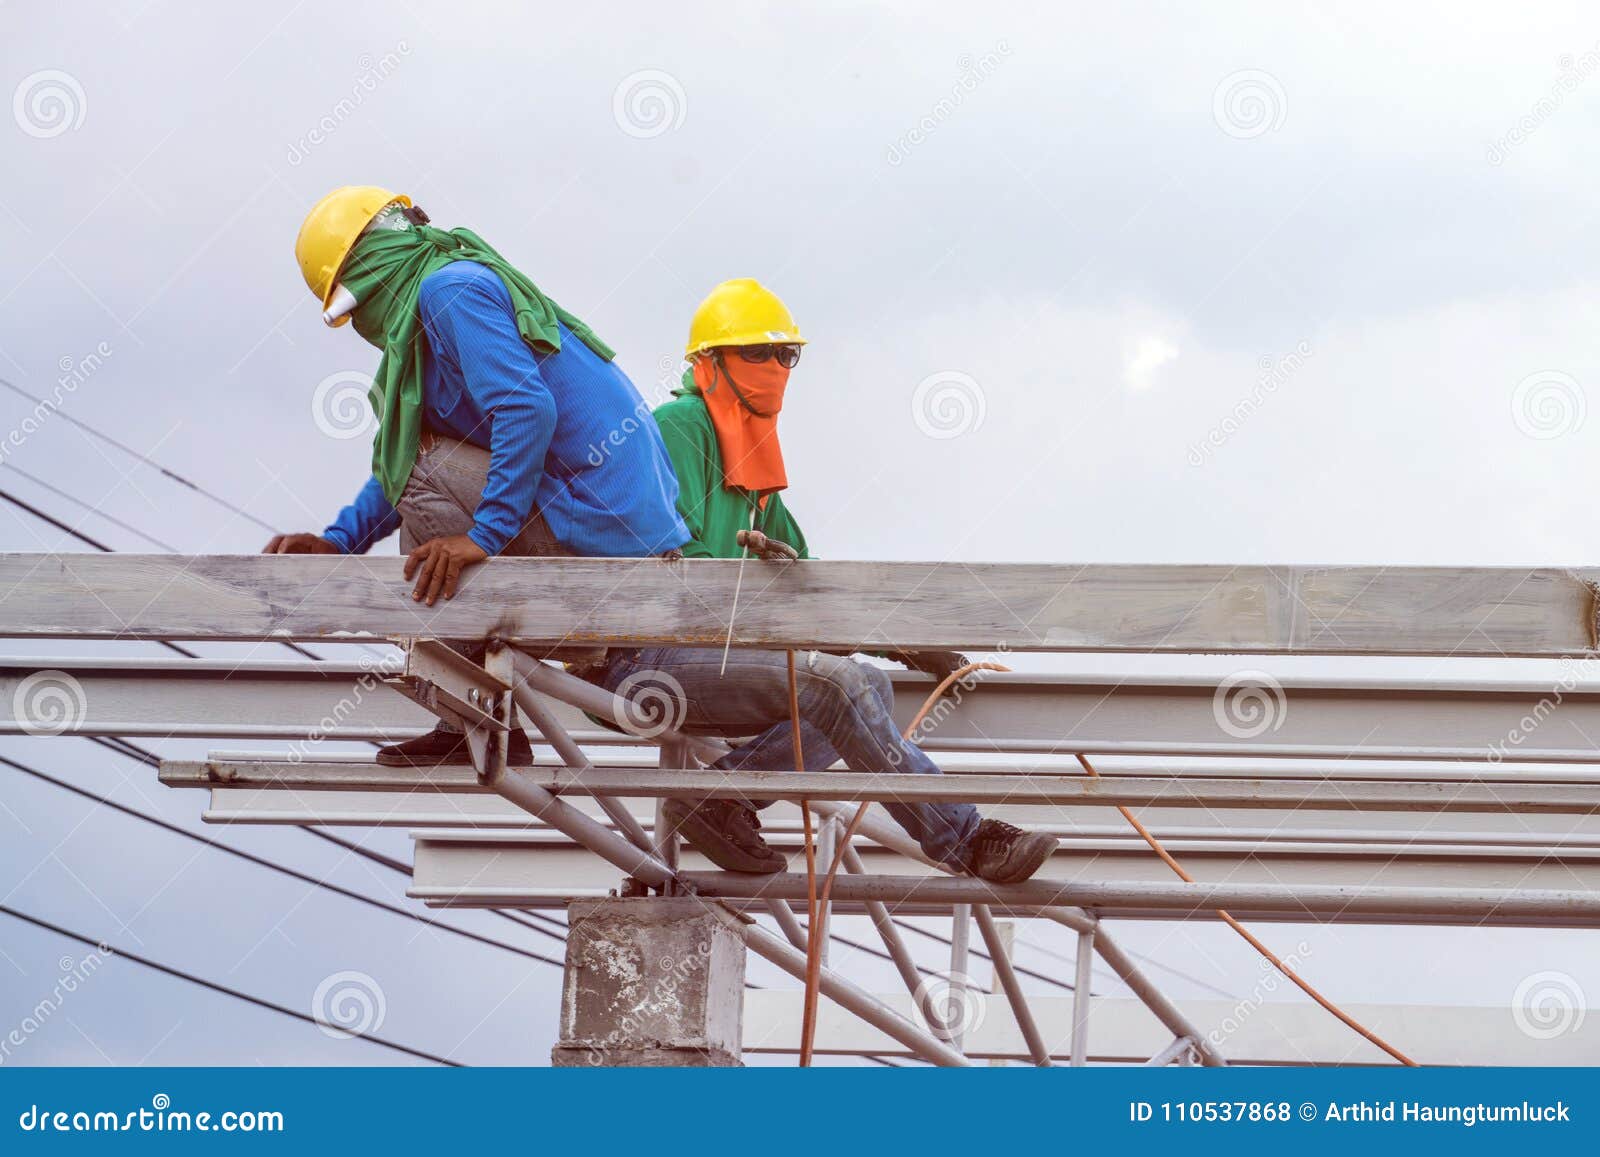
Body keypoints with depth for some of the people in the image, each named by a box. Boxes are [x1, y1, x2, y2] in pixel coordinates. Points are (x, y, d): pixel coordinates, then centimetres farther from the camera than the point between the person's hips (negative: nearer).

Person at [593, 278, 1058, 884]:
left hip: (709, 654, 9)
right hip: (650, 657, -9)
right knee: (834, 680, -24)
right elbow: (675, 558, -15)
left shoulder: (754, 456, 23)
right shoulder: (680, 425, -4)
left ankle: (723, 793, -16)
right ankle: (963, 840, -22)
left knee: (869, 688, -9)